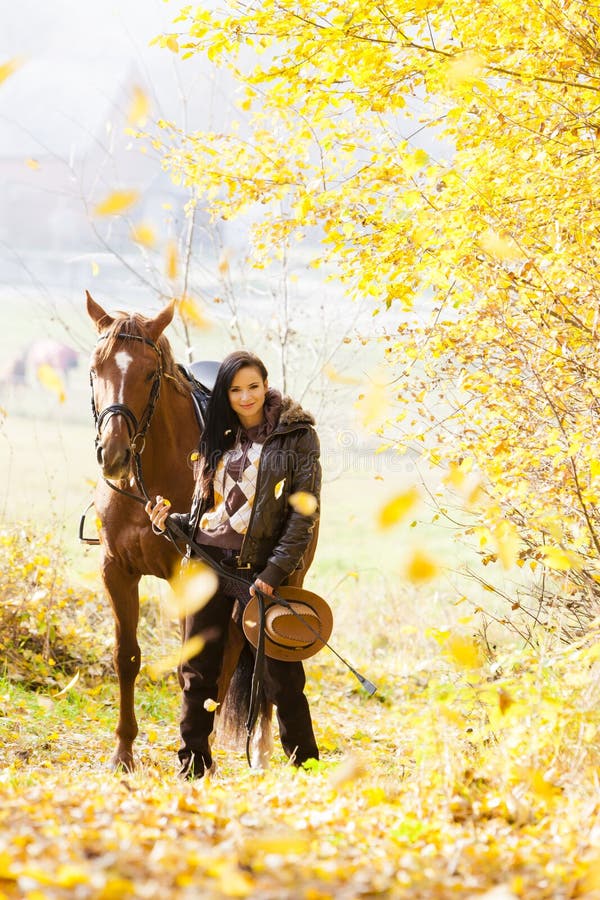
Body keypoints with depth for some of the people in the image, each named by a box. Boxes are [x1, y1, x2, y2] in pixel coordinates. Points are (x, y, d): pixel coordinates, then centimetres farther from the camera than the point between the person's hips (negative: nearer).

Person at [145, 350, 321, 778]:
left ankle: (306, 766, 5)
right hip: (208, 562, 5)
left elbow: (304, 514, -8)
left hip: (260, 569, -5)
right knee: (198, 671, 7)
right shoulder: (218, 440, 13)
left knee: (280, 673, -4)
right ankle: (193, 768, 15)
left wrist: (274, 572, -16)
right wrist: (170, 521, -2)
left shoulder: (297, 437, -2)